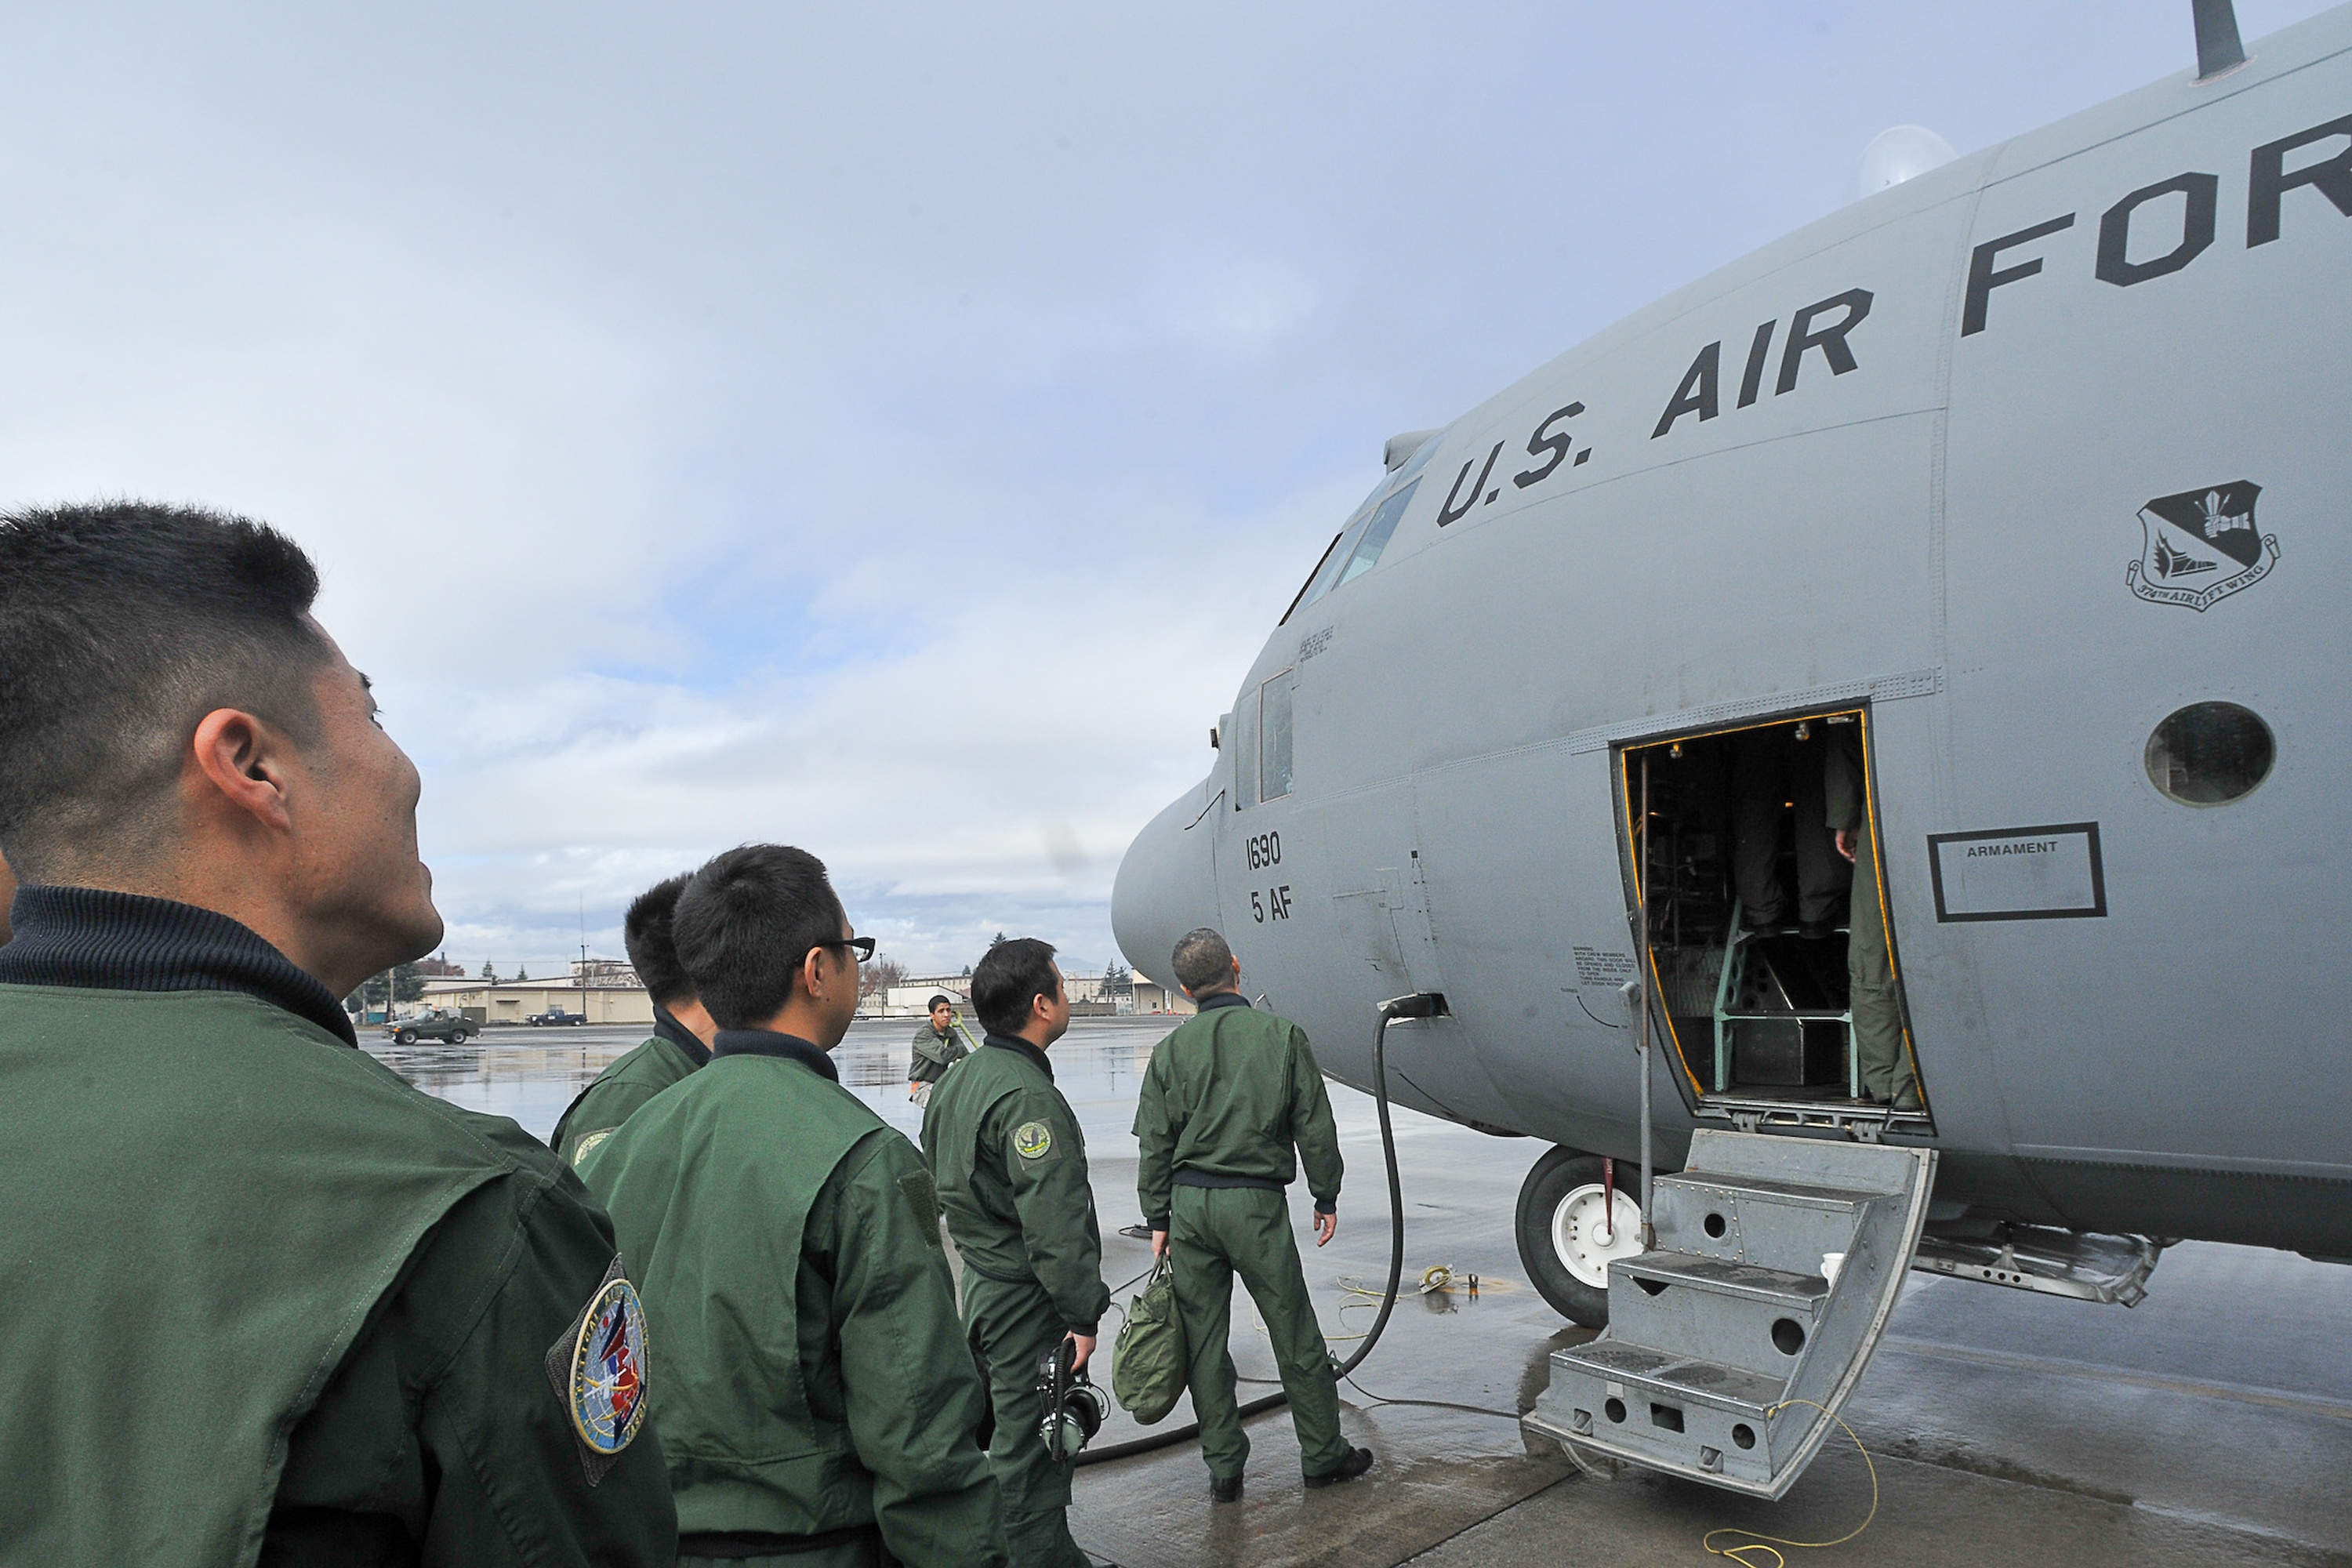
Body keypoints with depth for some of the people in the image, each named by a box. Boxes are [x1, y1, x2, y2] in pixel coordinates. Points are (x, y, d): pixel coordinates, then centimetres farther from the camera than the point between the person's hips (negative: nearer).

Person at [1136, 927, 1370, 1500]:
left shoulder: (1171, 1050, 1)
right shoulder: (1282, 1036, -4)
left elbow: (1154, 1145, 3)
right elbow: (1315, 1128, -2)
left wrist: (1159, 1220, 11)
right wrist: (1326, 1198, 9)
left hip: (1189, 1202, 2)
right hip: (1256, 1202, -2)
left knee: (1203, 1341, 11)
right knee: (1295, 1336, 11)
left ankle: (1224, 1467, 20)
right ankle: (1323, 1454, 24)